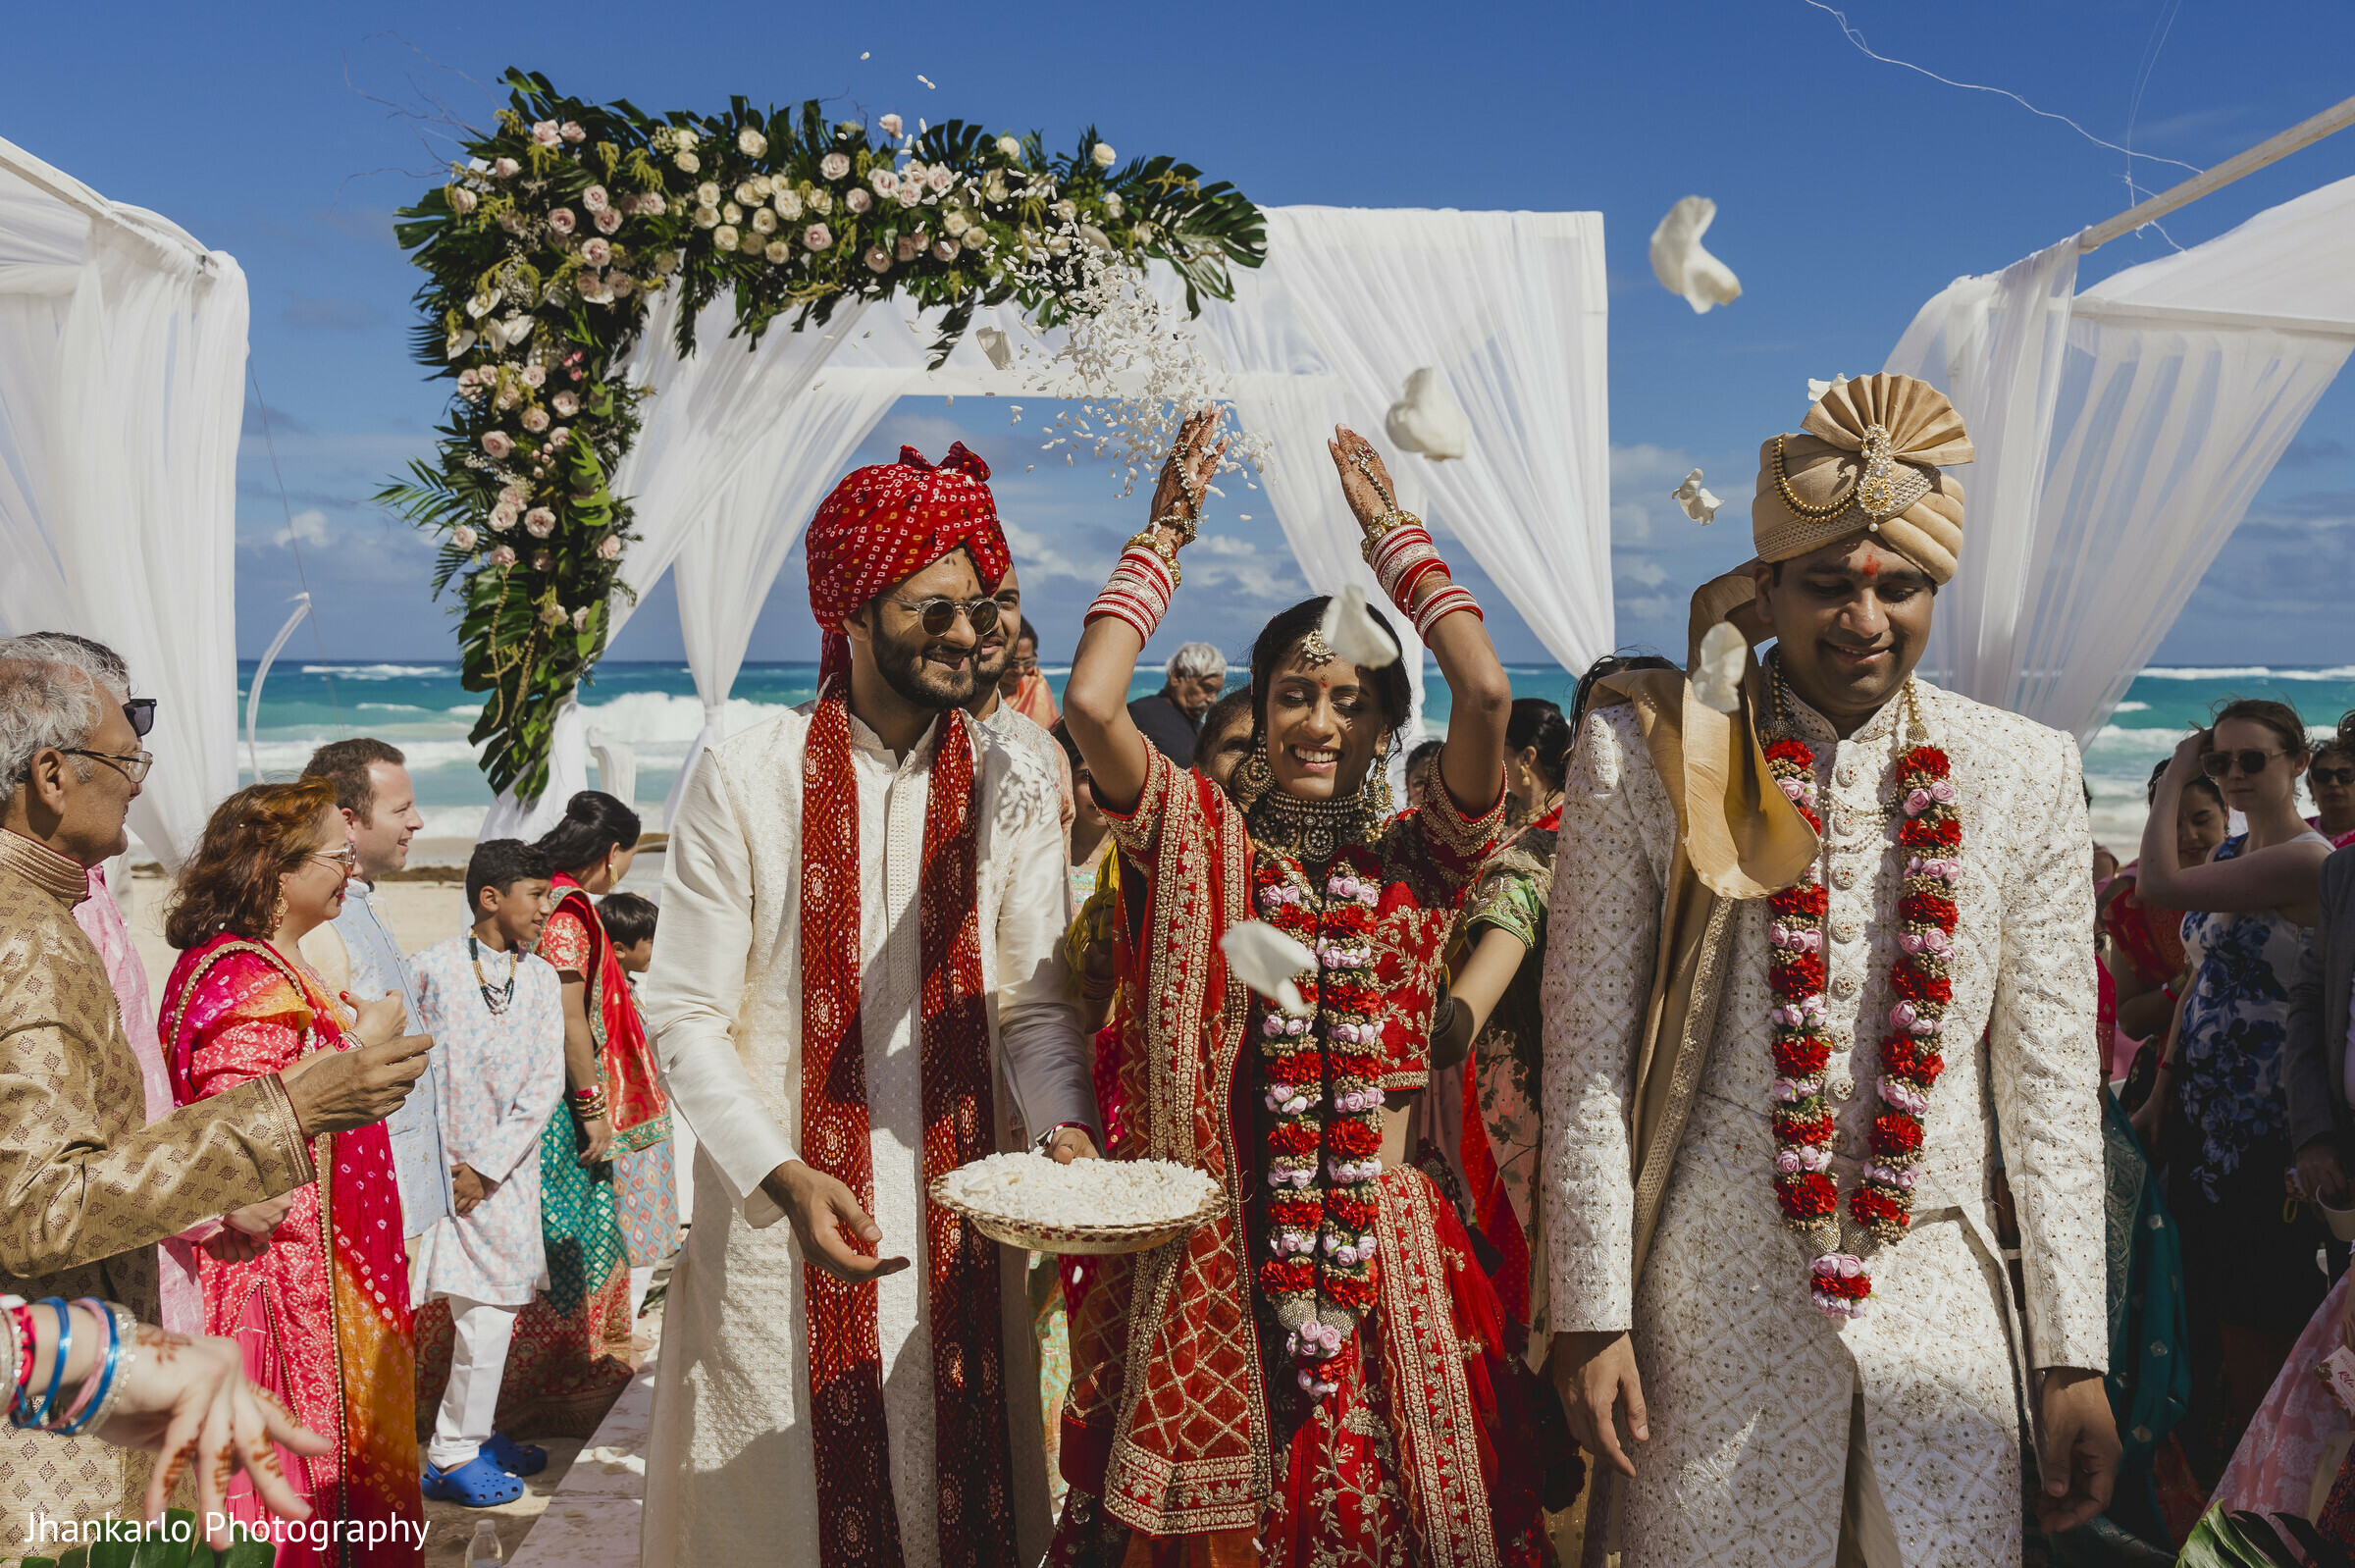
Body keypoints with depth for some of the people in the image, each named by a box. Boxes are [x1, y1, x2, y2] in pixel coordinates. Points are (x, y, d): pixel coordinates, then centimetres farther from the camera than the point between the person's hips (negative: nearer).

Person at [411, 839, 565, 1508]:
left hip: (510, 1170, 4)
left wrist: (487, 1166, -6)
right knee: (486, 1315, -6)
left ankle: (477, 1433, 26)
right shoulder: (434, 968, -5)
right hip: (448, 1165, -4)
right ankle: (450, 1457, 6)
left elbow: (546, 1086, 2)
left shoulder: (543, 979, 6)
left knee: (498, 1310, 10)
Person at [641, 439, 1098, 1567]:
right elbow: (686, 1017, -8)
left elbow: (1033, 1000, 1)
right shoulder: (745, 780, -8)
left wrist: (1063, 1126, -18)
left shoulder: (1013, 788, 0)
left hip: (963, 1214, 2)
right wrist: (785, 1177, -20)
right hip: (778, 1218, -2)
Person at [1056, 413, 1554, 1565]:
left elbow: (1486, 691, -12)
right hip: (1209, 1247, -1)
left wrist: (1388, 527, -1)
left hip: (1384, 1243, 1)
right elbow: (1090, 704, -13)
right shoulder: (1197, 841, 3)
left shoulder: (1417, 856, 4)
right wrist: (1168, 530, -4)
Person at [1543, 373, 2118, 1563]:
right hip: (1715, 1294, -2)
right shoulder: (1647, 755, -5)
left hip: (1939, 1295, 2)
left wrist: (2074, 1359, 4)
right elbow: (1587, 1054, -3)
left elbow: (2051, 1079, 6)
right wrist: (1590, 1314, -5)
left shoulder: (2025, 775, 3)